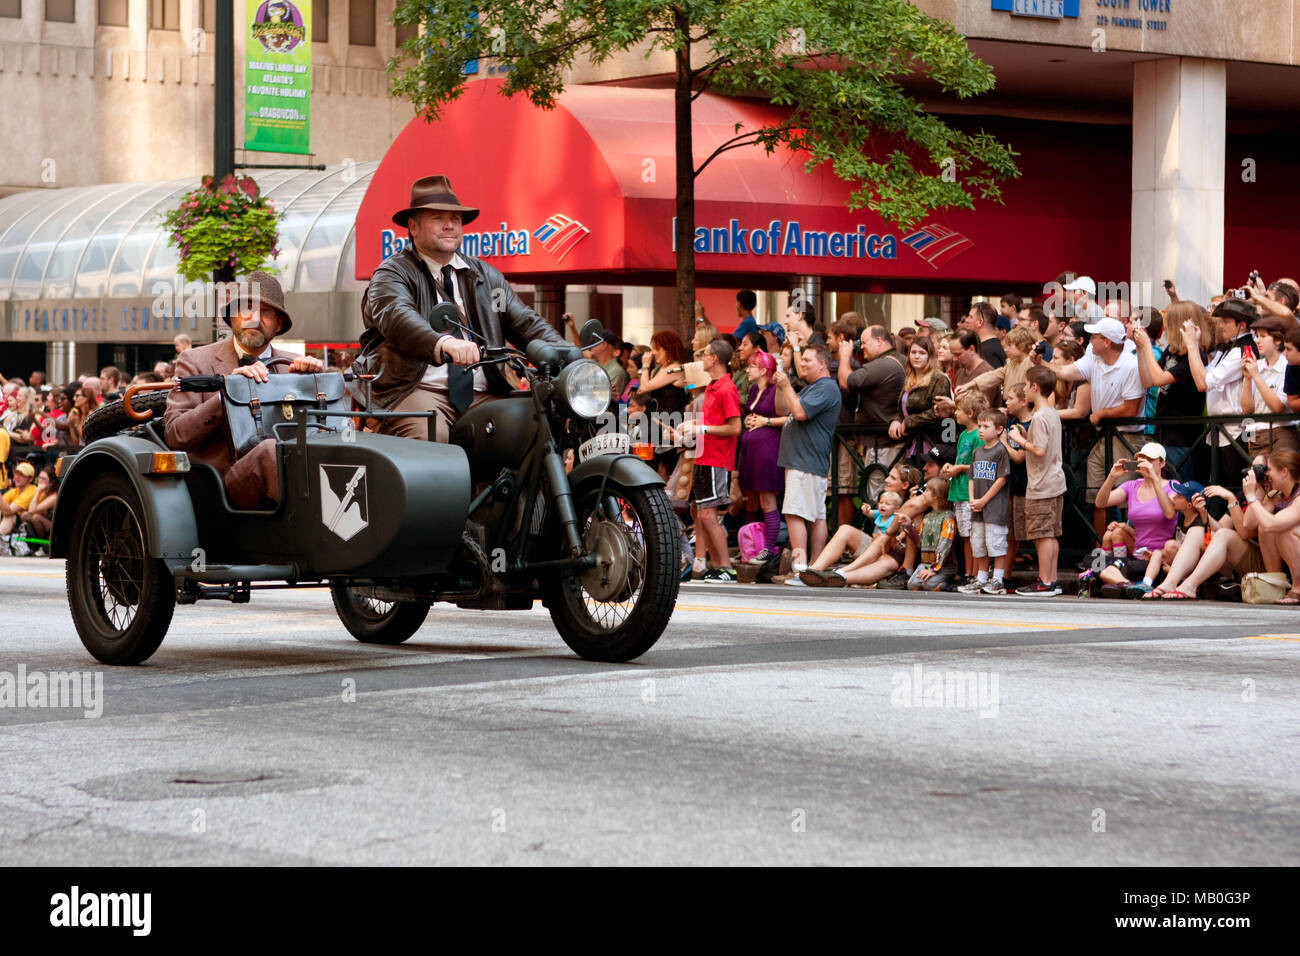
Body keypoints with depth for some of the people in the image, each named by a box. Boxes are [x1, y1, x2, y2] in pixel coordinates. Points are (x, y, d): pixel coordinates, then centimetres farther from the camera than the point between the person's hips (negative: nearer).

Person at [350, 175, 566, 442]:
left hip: (482, 395, 5)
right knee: (429, 436, -36)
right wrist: (442, 343, -40)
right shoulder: (393, 272, 4)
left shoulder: (486, 276, 24)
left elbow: (525, 322, 15)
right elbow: (396, 317, -18)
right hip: (417, 389, -5)